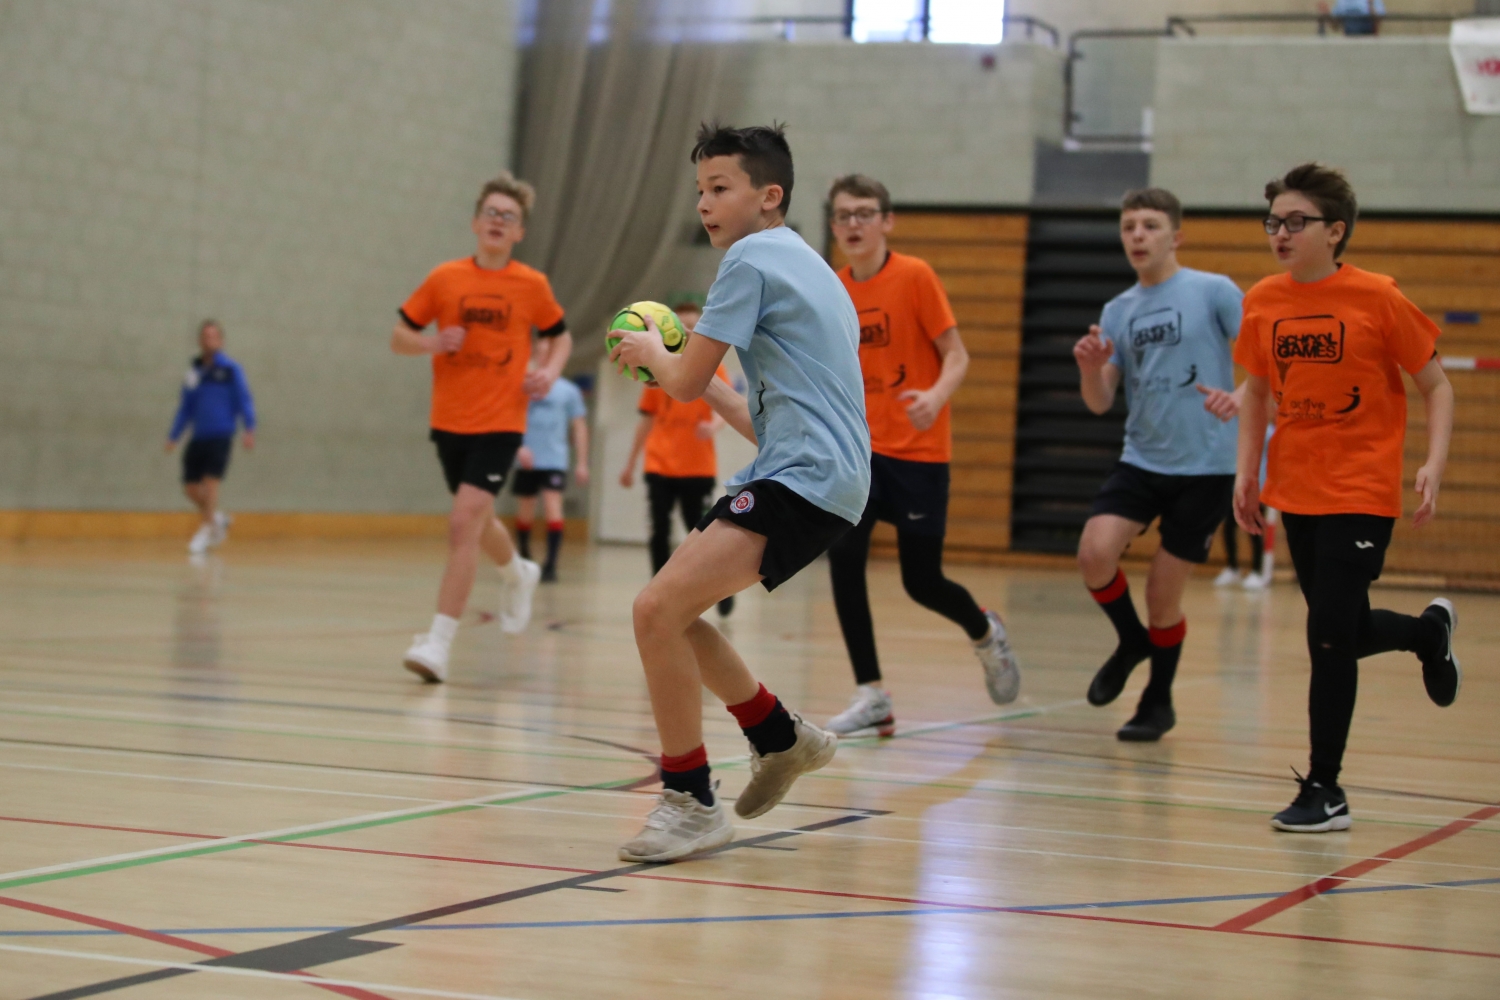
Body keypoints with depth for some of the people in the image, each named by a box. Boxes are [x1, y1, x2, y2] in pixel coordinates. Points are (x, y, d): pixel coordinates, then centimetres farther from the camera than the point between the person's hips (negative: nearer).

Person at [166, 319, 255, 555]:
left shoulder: (230, 369, -2)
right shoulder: (194, 370, 12)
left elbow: (244, 400, -6)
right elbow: (186, 407, 19)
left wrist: (249, 429, -19)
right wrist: (173, 436, 16)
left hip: (221, 436, -5)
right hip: (198, 437, 5)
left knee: (211, 481, -14)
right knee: (191, 486, 4)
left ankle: (205, 530, -5)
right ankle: (217, 518, 28)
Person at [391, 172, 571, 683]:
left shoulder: (532, 286, -1)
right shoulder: (445, 278, 0)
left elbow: (560, 337, 15)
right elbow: (399, 337, 6)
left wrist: (549, 372, -5)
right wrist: (431, 343, -15)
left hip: (500, 424, -3)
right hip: (449, 421, 3)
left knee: (464, 522, -17)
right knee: (478, 521, 20)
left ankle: (438, 644, -16)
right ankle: (517, 574, 54)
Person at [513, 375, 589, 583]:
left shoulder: (569, 391, 3)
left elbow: (579, 427, 8)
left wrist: (581, 463, 4)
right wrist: (519, 447, -16)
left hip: (554, 462, -1)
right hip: (526, 462, 1)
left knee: (553, 510, -14)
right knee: (524, 515, 11)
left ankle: (550, 566, -12)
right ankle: (524, 557, 32)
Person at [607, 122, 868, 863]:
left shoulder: (753, 257, -7)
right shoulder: (802, 265, 23)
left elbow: (684, 384, -6)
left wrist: (652, 351, 13)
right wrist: (710, 386, 24)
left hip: (807, 477, -11)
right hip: (794, 471, 11)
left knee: (657, 606, -21)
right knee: (669, 612, 17)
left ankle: (691, 802, -14)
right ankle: (781, 739, 30)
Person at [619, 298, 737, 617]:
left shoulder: (711, 366, 0)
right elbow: (648, 418, 15)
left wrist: (714, 426, -38)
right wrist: (630, 464, 15)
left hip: (697, 468, -3)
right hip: (659, 466, 3)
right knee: (660, 532, -1)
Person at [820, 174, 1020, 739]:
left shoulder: (915, 277, -9)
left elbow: (956, 355, -9)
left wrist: (936, 396, -28)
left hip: (918, 451, -4)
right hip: (860, 448, 4)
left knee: (922, 583, 0)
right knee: (843, 556, -15)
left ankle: (985, 633, 35)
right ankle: (872, 698, -6)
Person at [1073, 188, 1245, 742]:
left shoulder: (1215, 291, -5)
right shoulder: (1117, 311, 8)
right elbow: (1099, 403, 6)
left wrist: (1239, 397, -27)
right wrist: (1089, 367, -15)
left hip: (1205, 466, -4)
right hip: (1141, 461, 4)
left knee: (1162, 593, 0)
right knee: (1095, 553, -19)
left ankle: (1158, 701, 24)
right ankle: (1131, 642, 11)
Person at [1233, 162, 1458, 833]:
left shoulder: (1376, 298, -11)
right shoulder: (1263, 302, 2)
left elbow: (1436, 384, -4)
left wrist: (1434, 464, -17)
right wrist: (1247, 470, 8)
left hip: (1360, 495, -5)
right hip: (1295, 493, 5)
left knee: (1329, 638, -11)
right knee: (1343, 631, 14)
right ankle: (1429, 632, 45)